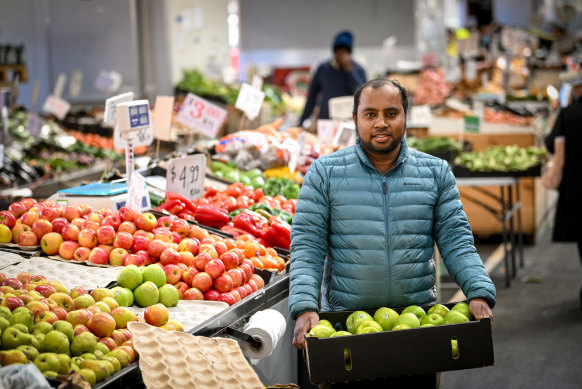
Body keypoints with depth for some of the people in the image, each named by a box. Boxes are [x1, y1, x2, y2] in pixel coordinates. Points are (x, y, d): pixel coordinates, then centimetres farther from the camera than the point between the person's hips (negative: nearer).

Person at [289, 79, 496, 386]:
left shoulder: (436, 172, 7)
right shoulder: (324, 173, 1)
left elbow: (456, 241, 4)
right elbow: (307, 246, -3)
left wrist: (479, 293, -13)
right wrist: (305, 308, -17)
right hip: (345, 322, -1)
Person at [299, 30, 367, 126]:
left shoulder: (358, 70, 4)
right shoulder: (323, 69, 10)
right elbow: (312, 96, 16)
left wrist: (349, 69, -10)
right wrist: (302, 121, 13)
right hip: (324, 121, 2)